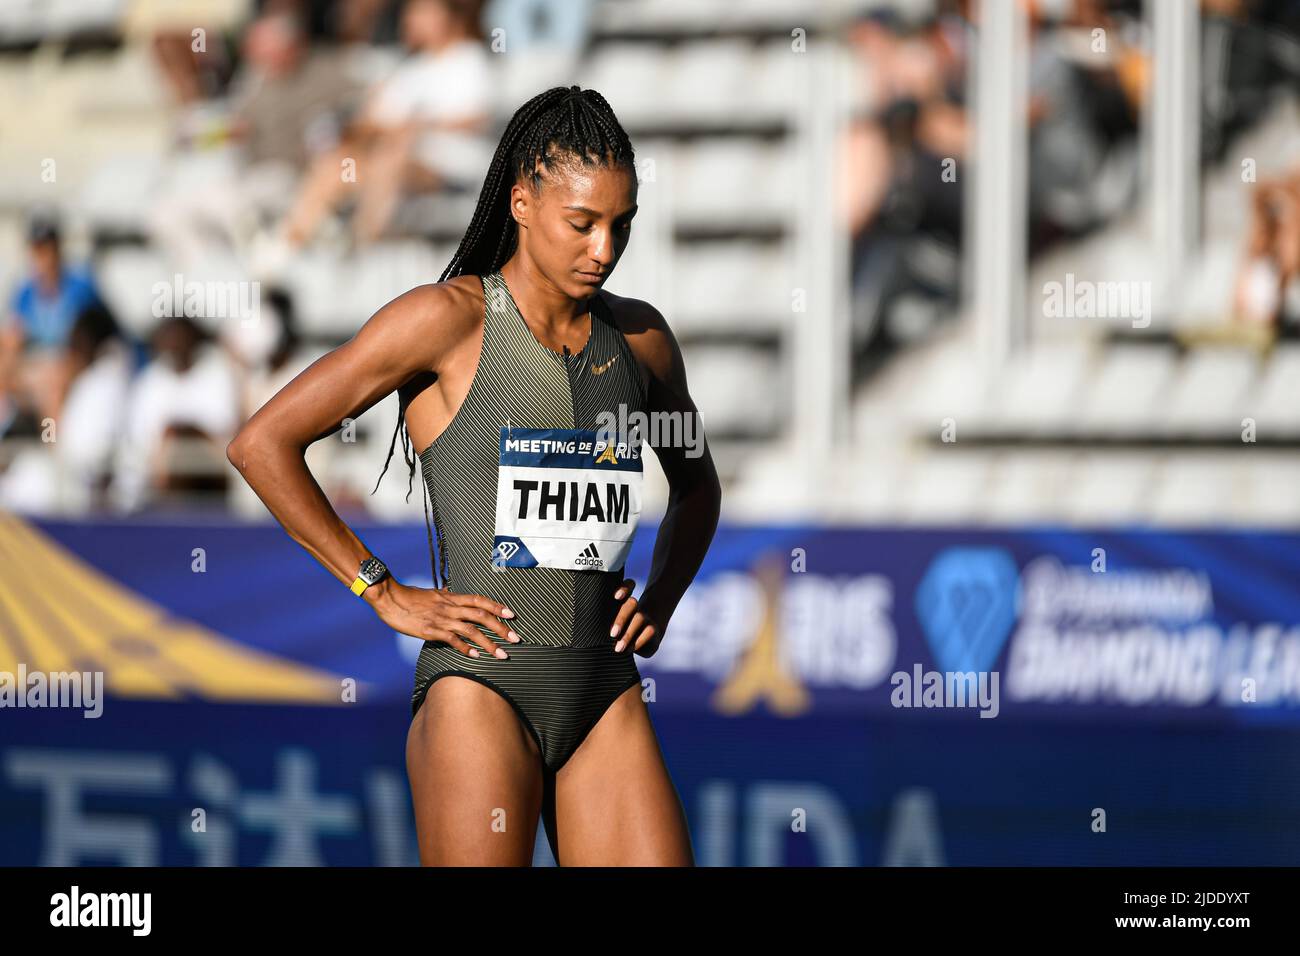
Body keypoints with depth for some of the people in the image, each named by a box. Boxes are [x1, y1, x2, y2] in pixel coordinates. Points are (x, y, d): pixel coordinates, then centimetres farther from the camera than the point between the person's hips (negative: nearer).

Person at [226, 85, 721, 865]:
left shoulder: (639, 337, 10)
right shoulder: (449, 319, -5)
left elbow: (697, 486, 31)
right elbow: (262, 445, -7)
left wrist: (661, 603, 13)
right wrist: (385, 593, -6)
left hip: (607, 699, 5)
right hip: (481, 690, -5)